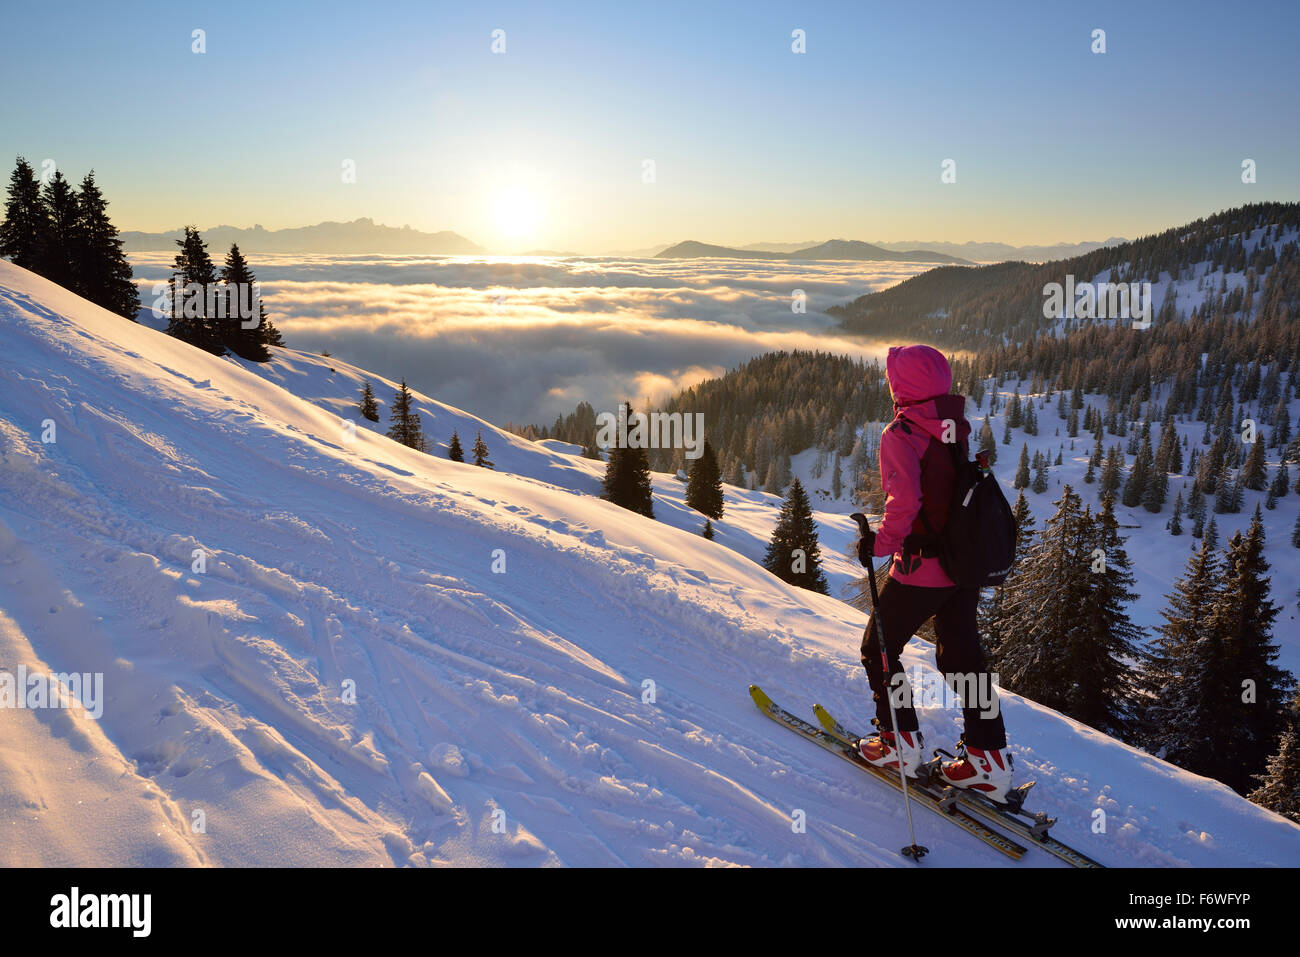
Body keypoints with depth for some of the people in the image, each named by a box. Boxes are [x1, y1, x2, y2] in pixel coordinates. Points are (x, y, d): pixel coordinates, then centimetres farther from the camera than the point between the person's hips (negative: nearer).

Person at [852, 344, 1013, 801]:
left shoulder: (900, 434, -17)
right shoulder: (956, 428, 5)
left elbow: (904, 501, -28)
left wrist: (880, 543, -16)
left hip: (921, 568, -7)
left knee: (879, 648, 12)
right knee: (961, 654, 16)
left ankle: (901, 744, 18)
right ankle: (989, 759, 19)